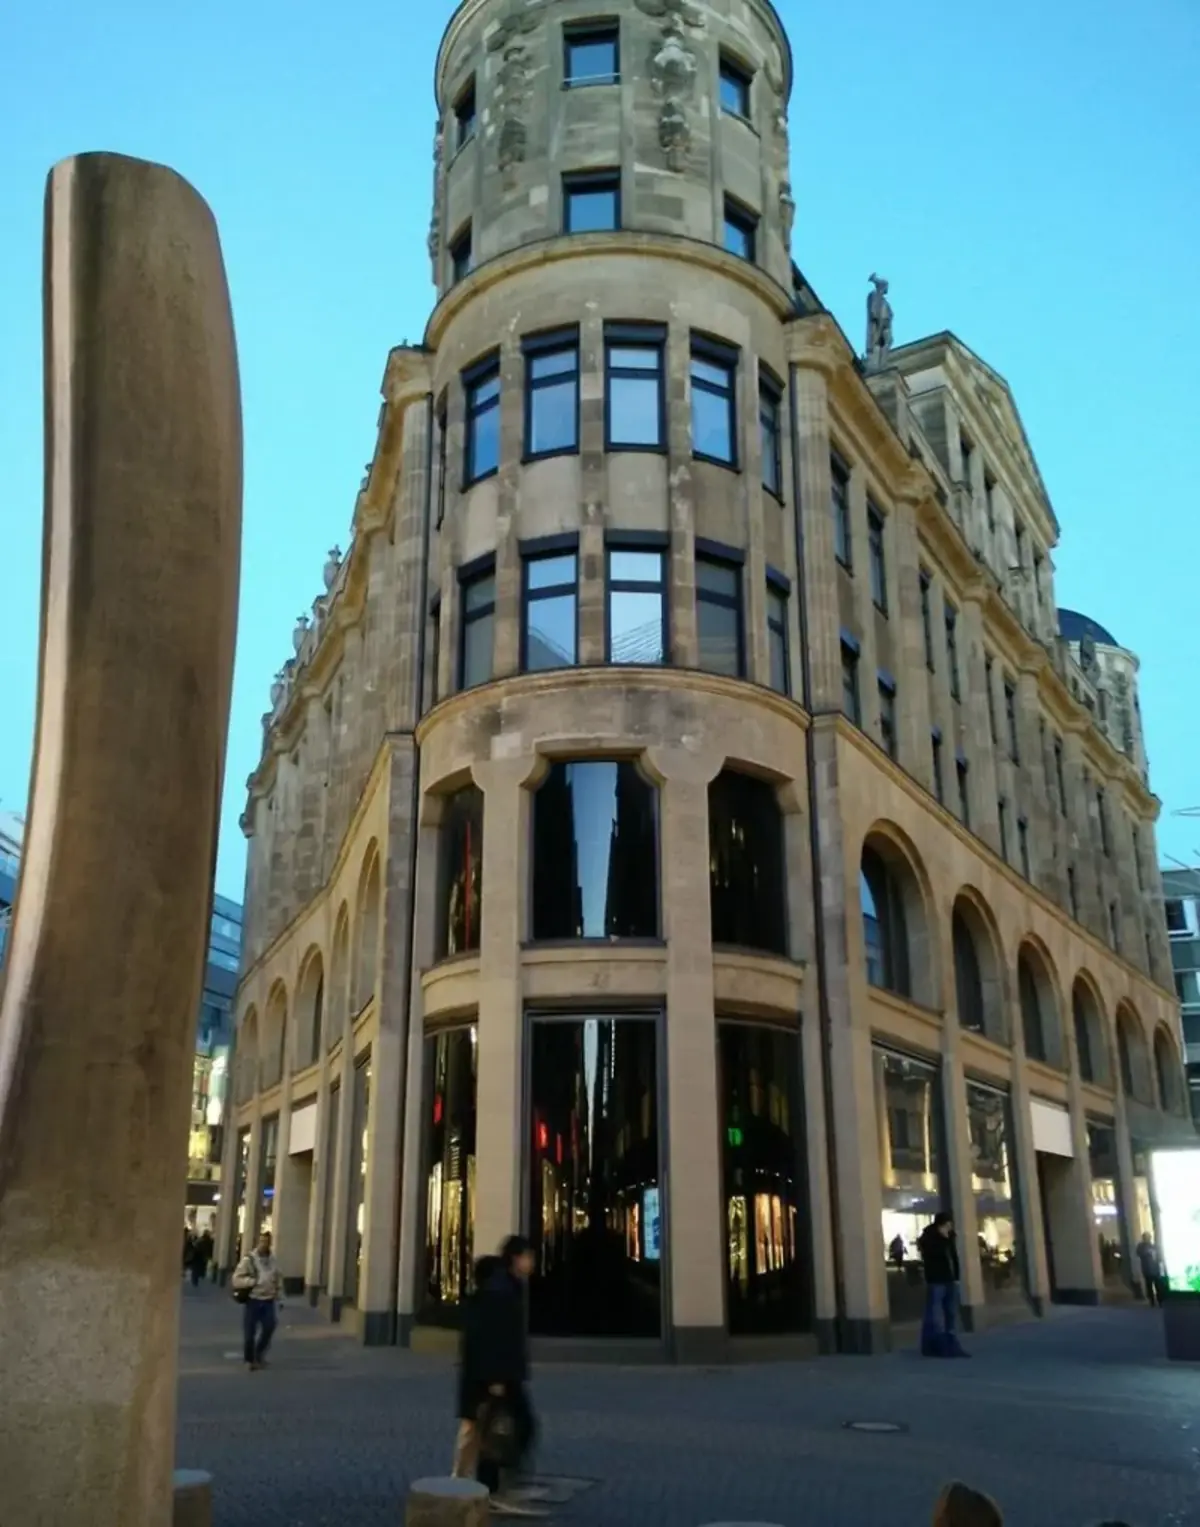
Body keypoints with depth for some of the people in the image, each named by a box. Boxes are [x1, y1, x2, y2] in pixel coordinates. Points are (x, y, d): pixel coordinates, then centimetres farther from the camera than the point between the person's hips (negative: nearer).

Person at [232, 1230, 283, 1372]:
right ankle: (249, 1360, 18)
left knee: (269, 1328, 2)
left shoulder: (273, 1261, 7)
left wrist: (277, 1295, 7)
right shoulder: (249, 1259, -10)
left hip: (268, 1301, 4)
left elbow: (279, 1280, 18)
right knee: (250, 1333, 1)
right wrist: (254, 1281, -22)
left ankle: (259, 1354, 26)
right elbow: (237, 1279, -14)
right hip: (252, 1301, -4)